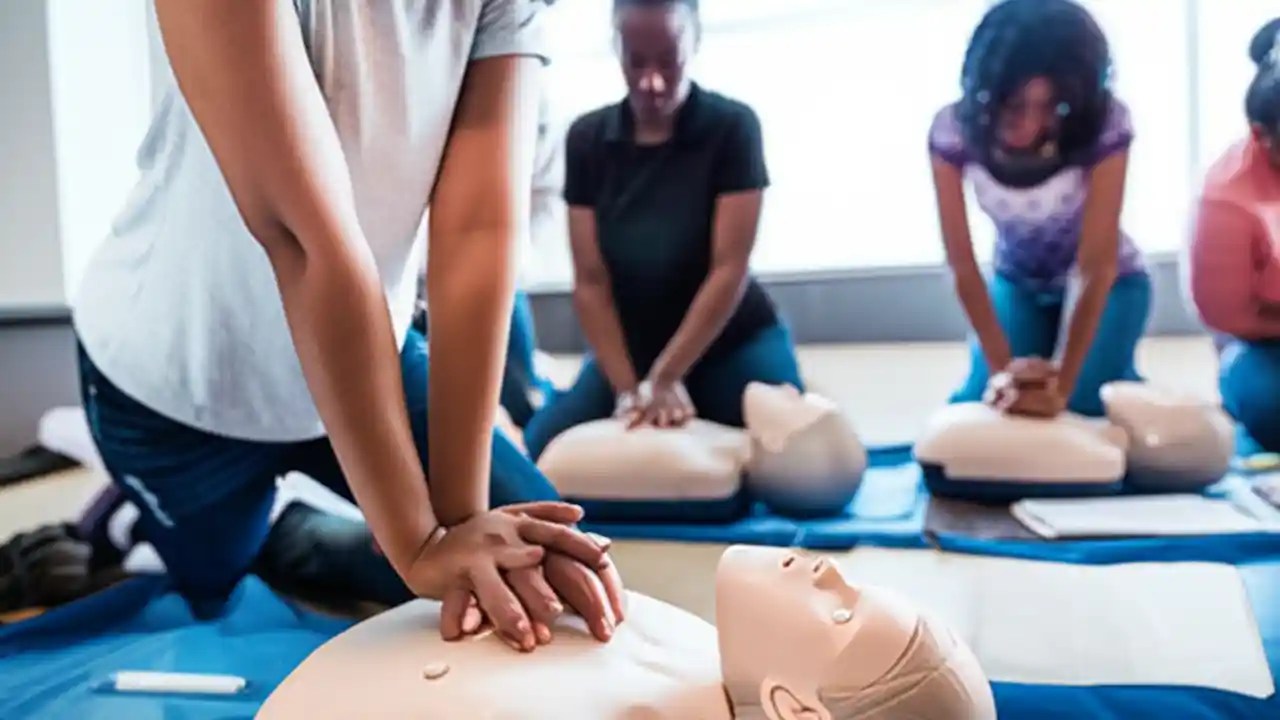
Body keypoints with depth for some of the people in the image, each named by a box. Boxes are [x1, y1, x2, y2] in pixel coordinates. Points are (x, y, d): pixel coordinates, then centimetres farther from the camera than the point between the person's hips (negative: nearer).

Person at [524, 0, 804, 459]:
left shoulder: (733, 127, -14)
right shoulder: (587, 139, -5)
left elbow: (729, 270, -17)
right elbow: (590, 280, -8)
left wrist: (665, 376, -19)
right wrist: (627, 387, -16)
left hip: (733, 345, -2)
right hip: (628, 348, 2)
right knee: (541, 456, -13)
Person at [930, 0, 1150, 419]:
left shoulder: (1103, 124, -32)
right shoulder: (953, 131, -27)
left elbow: (1095, 266, -31)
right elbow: (961, 264, -23)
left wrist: (1061, 384, -34)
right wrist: (1002, 368, -29)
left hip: (1105, 285, -2)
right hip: (1015, 282, 2)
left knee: (1084, 404, -16)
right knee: (978, 404, -11)